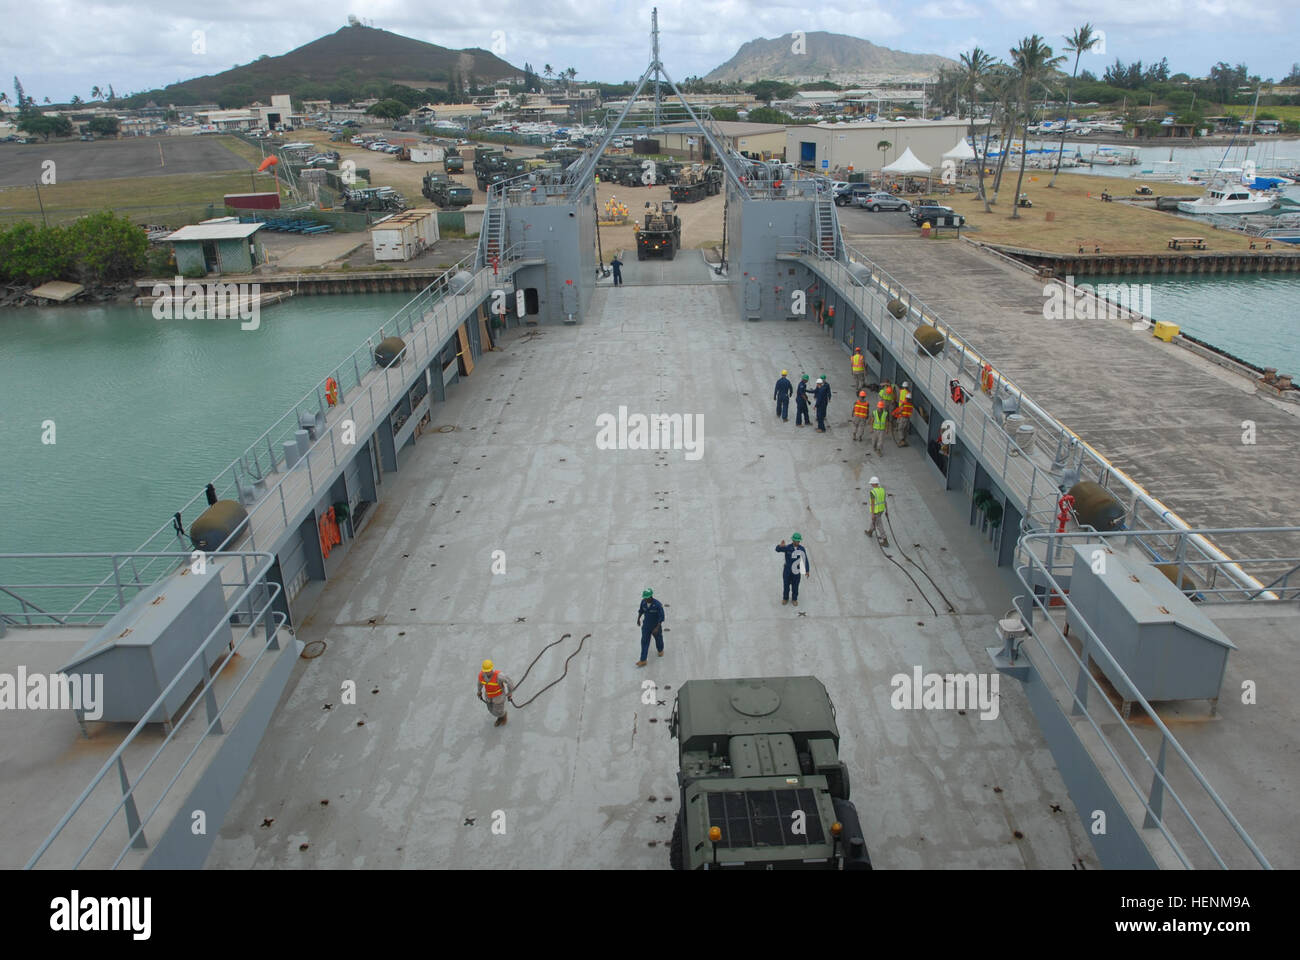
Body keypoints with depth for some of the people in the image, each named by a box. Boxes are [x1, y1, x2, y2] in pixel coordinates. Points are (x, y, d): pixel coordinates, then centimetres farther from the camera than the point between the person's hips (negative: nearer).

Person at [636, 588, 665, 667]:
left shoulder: (658, 605, -31)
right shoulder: (643, 602, -16)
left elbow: (661, 617, -24)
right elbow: (641, 610, 6)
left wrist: (657, 628, -29)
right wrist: (638, 619, 16)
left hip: (656, 626, -3)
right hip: (646, 625, 3)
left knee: (658, 639, 22)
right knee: (644, 642, 0)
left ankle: (660, 650, 53)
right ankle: (643, 660, 2)